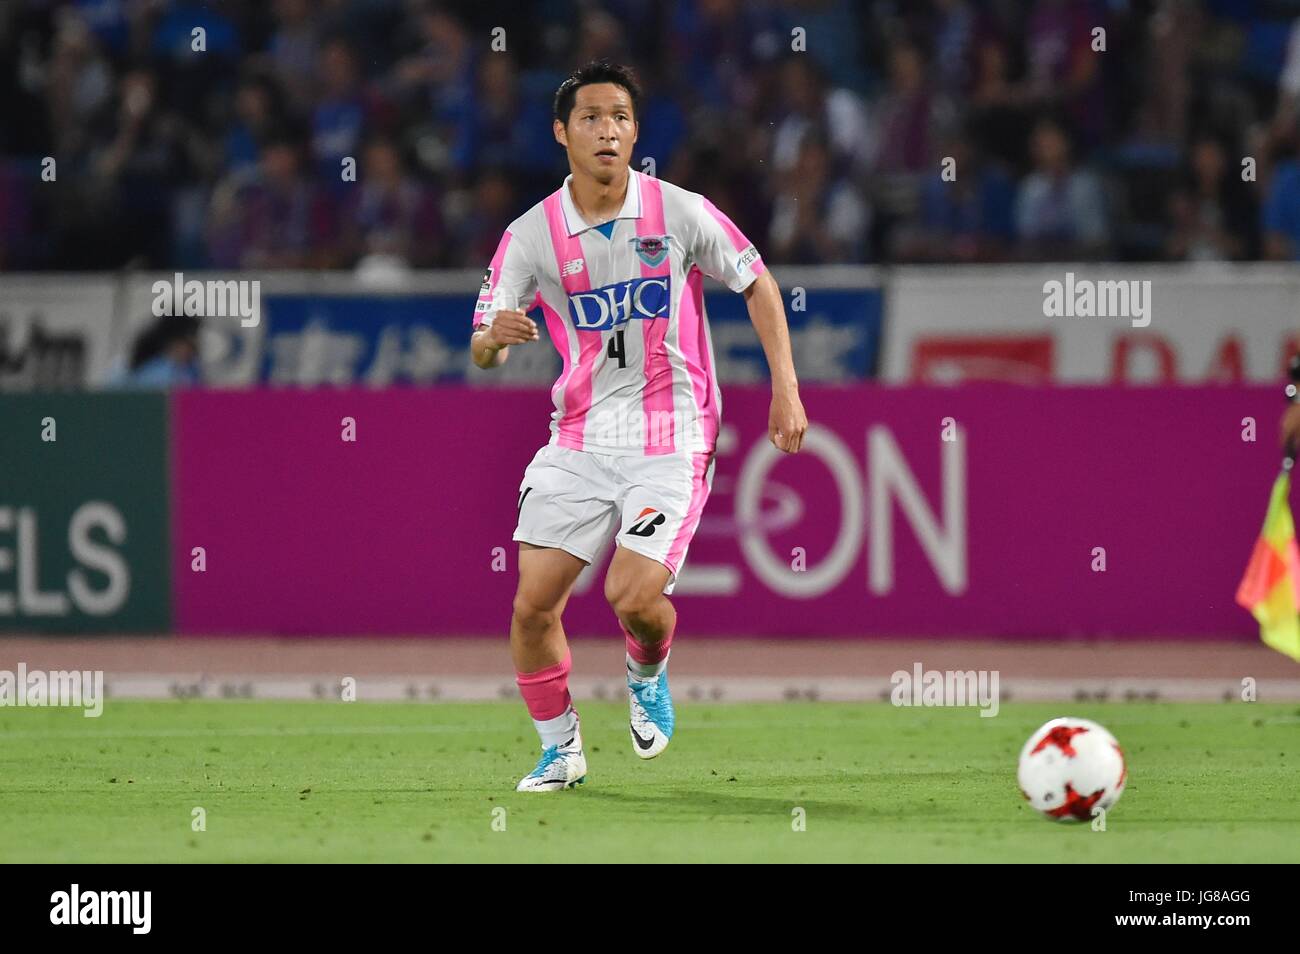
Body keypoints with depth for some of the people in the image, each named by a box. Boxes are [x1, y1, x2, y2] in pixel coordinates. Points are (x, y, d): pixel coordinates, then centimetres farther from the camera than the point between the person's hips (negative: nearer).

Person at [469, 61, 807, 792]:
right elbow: (484, 353, -1)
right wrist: (495, 338, -27)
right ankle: (560, 750, 14)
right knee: (533, 602, -6)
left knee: (634, 596, -18)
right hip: (581, 437, 2)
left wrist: (786, 388, -1)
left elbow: (757, 282, 6)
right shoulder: (531, 236, -3)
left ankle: (648, 676, 18)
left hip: (670, 441, -2)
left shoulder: (679, 212, -7)